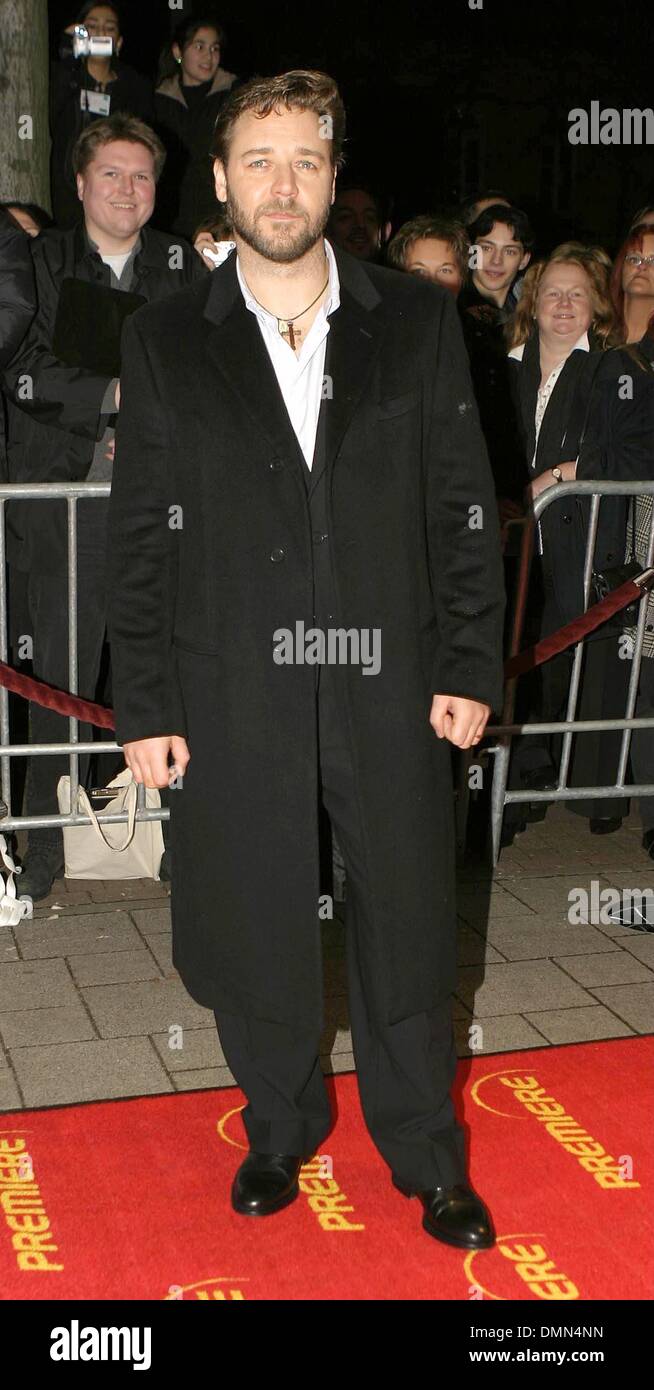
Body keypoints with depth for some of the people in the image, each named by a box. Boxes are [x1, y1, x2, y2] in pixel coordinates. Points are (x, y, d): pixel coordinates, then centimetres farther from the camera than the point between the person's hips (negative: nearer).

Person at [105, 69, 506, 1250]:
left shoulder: (418, 322, 3)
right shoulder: (166, 343, 3)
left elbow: (463, 506, 4)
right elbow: (139, 538, 2)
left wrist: (469, 667, -1)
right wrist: (143, 708, -2)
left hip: (390, 694, 0)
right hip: (234, 700, 0)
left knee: (407, 932, 11)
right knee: (253, 937, 12)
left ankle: (429, 1157, 33)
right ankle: (279, 1130, 37)